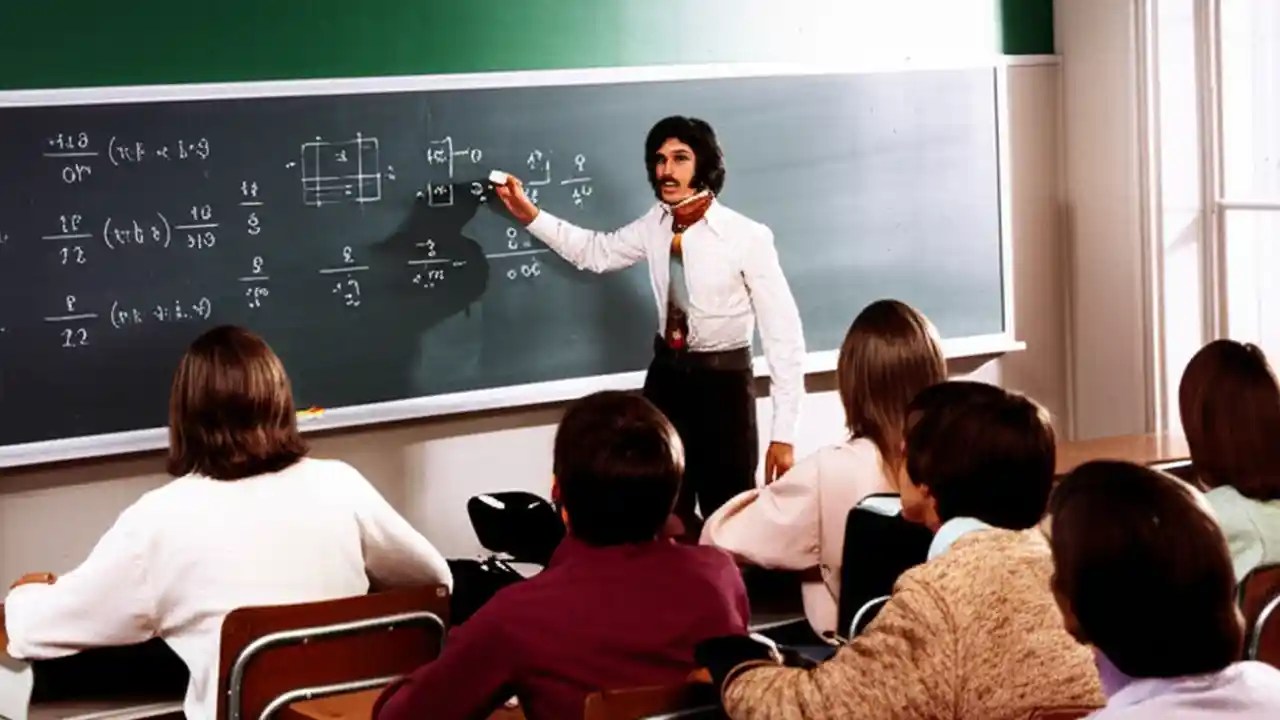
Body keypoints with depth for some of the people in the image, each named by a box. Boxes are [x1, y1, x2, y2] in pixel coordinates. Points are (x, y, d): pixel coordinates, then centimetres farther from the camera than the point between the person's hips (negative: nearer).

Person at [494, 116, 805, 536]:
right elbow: (597, 252, 20)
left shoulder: (747, 237, -18)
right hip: (667, 376, 5)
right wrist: (529, 214, 8)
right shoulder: (655, 226, 0)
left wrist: (783, 434, -19)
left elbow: (784, 332, -17)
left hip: (723, 382, -5)